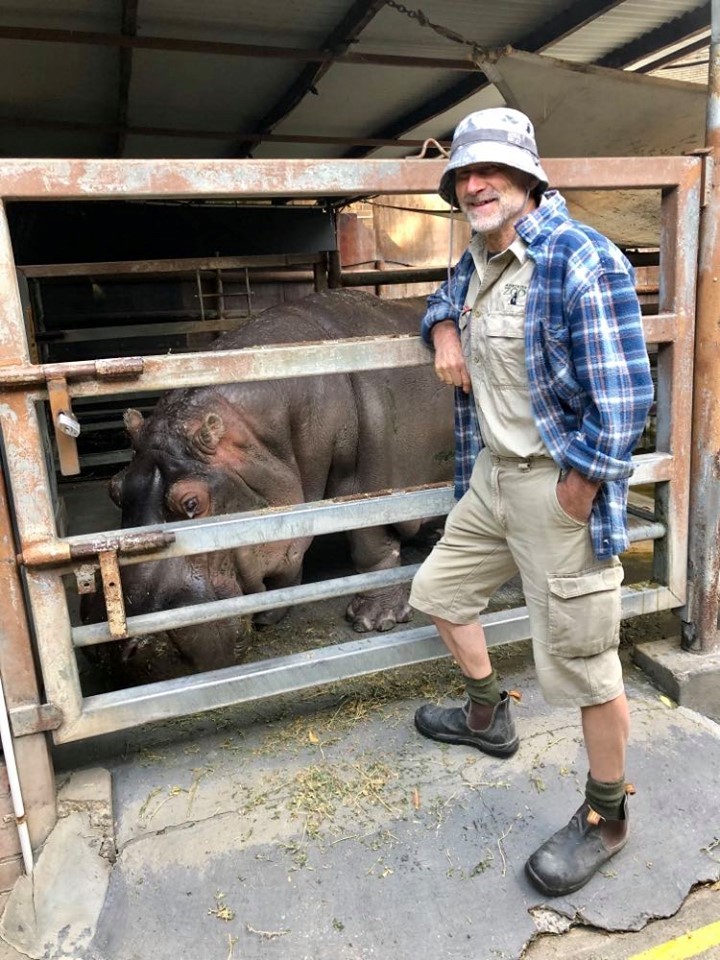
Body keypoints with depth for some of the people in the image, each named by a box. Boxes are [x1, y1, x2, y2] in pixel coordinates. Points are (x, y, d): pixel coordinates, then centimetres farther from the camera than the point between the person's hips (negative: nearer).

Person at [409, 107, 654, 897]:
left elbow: (623, 395, -20)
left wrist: (577, 490, -17)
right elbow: (448, 294, 33)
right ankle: (488, 715, 46)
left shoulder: (578, 259, -16)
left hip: (560, 483, -9)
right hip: (492, 473, 9)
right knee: (439, 590, 21)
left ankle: (606, 816, 26)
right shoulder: (480, 258, 11)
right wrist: (443, 329, 9)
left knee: (581, 660, 1)